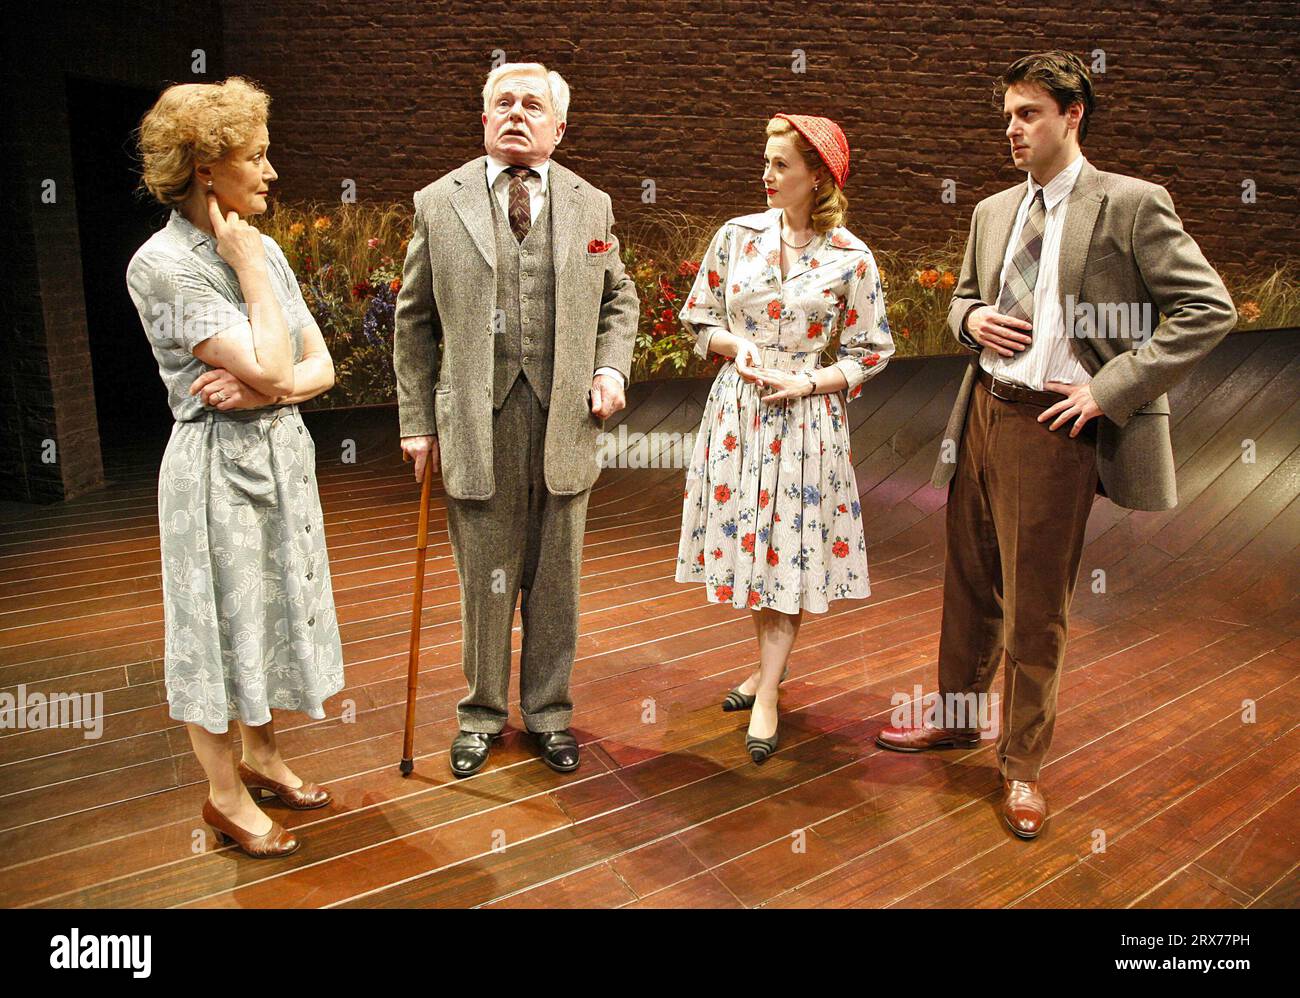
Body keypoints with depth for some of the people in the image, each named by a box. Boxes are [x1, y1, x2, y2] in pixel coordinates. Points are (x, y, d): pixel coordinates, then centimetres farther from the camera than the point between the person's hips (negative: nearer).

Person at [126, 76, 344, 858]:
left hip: (284, 455, 7)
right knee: (222, 619, 6)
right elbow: (270, 365, -24)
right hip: (219, 465, -7)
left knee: (277, 609, 17)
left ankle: (263, 757, 38)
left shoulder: (262, 248, 5)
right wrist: (248, 267, -16)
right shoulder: (163, 263, -16)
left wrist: (268, 389, -16)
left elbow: (320, 366, 3)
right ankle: (226, 796, 26)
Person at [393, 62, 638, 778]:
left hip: (565, 419, 2)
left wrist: (612, 368, 0)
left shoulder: (591, 204, 9)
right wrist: (416, 421, 2)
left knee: (555, 580, 11)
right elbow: (415, 321, 6)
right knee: (485, 579, 8)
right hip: (477, 422, -1)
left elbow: (619, 299, 18)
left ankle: (547, 711, 30)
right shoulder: (439, 202, 4)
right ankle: (482, 713, 29)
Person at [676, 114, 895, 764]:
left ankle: (767, 697, 12)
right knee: (746, 536, 10)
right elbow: (699, 319, 9)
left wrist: (803, 382, -13)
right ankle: (769, 665, 31)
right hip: (736, 408, 3)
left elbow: (871, 353, -1)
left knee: (789, 548, 1)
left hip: (805, 415, -3)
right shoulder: (737, 236, 2)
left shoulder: (851, 259, -6)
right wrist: (739, 346, -11)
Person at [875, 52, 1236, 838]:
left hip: (1052, 424, -6)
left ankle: (1023, 765, 22)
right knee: (968, 582, 16)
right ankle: (956, 718, 36)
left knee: (1037, 608, 4)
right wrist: (972, 318, 0)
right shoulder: (993, 212, 13)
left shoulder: (1132, 205, -6)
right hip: (982, 411, 6)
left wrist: (1111, 388, -15)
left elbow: (1209, 309, -10)